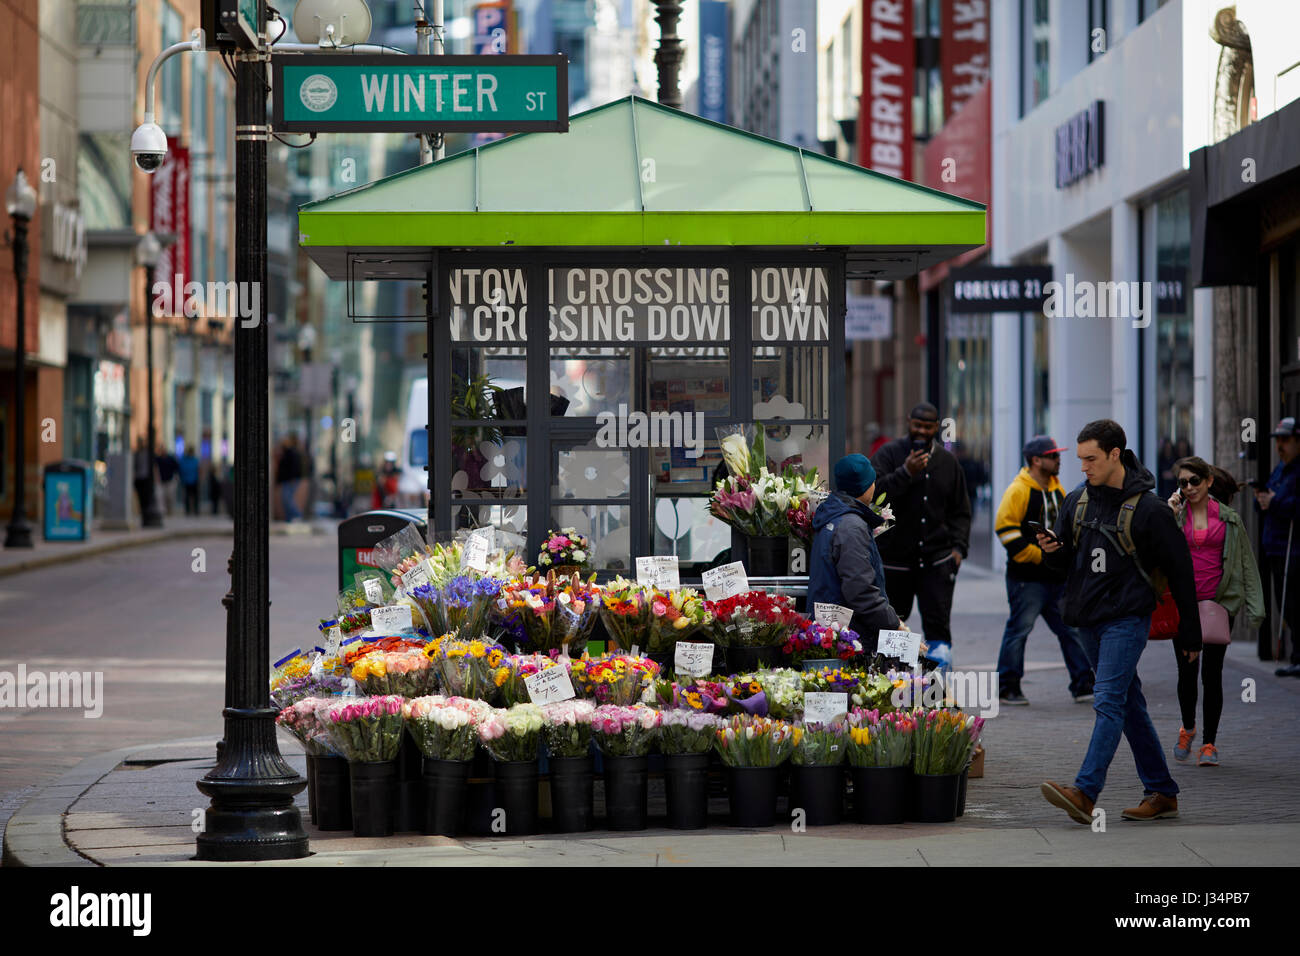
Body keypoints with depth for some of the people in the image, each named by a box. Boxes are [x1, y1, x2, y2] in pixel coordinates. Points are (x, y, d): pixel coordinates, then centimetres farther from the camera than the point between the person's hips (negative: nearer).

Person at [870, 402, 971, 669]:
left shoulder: (947, 461, 10)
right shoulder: (889, 454, 0)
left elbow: (960, 511, 16)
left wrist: (958, 546, 3)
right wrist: (906, 473, -23)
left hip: (937, 557, 1)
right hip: (894, 557, -1)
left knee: (938, 622, -10)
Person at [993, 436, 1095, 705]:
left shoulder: (1057, 489, 15)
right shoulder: (1018, 491, -11)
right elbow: (1005, 528, -17)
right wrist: (1038, 556, -17)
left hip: (1057, 578, 8)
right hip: (1027, 579, -8)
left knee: (1071, 629, 6)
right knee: (1019, 630, -2)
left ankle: (1083, 685, 10)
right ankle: (1006, 688, 7)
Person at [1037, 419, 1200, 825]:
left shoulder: (1148, 509, -10)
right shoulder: (1077, 502, 8)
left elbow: (1180, 572, -5)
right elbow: (1067, 560, 16)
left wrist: (1190, 634, -3)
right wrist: (1052, 551, -9)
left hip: (1127, 618, -7)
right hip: (1088, 620, 7)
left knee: (1109, 701, -16)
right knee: (1130, 705, 12)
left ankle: (1085, 793, -26)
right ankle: (1162, 793, 19)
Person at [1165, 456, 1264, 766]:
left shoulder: (1228, 518, 5)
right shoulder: (1174, 514, 5)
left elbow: (1246, 562, 9)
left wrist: (1254, 607, 4)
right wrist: (1170, 516, -12)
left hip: (1220, 601, 0)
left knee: (1212, 672, 0)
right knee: (1187, 671, 0)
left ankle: (1209, 743, 10)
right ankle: (1188, 728, 27)